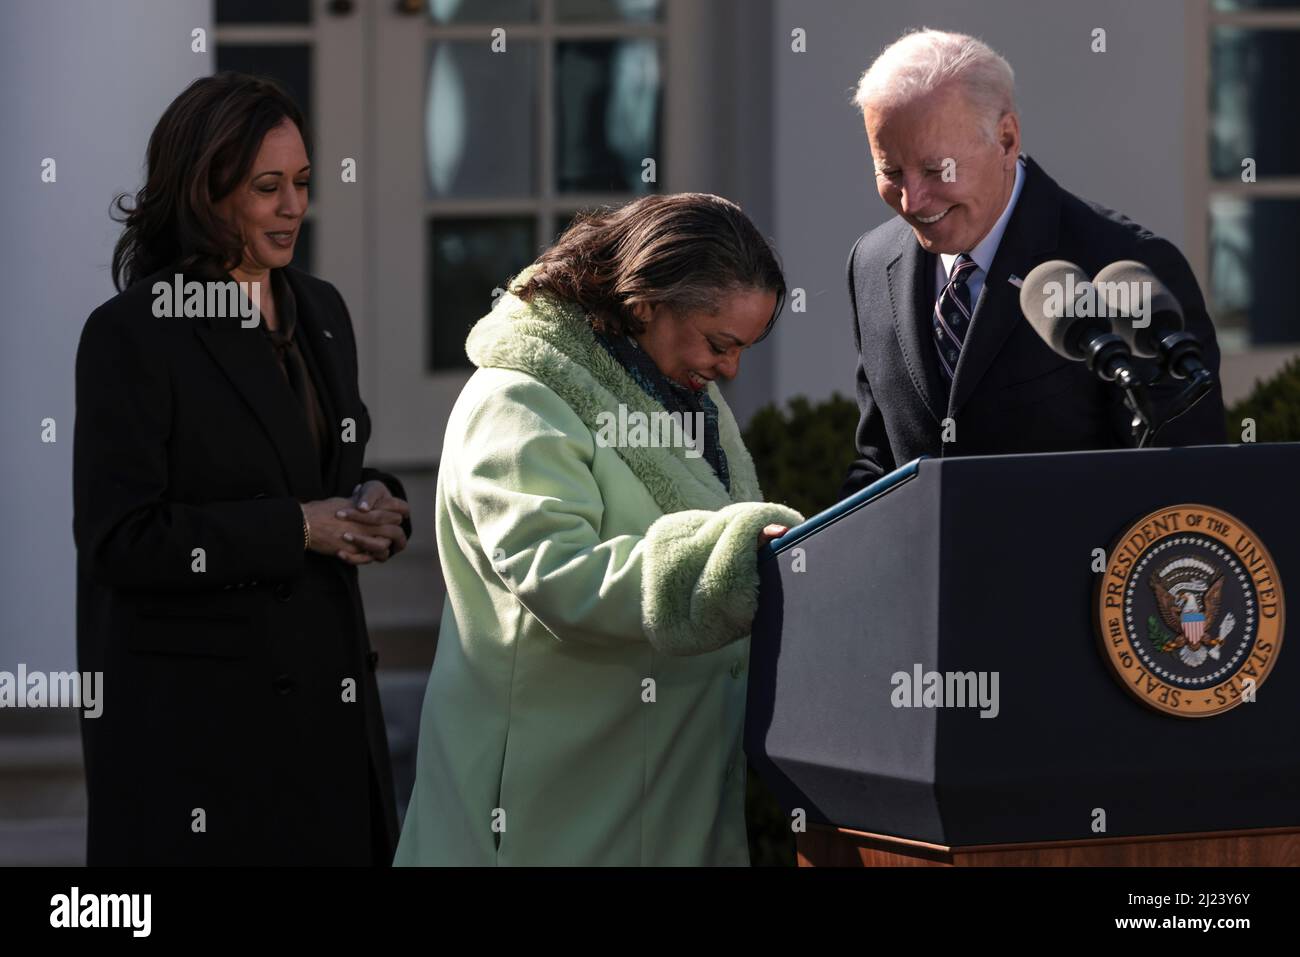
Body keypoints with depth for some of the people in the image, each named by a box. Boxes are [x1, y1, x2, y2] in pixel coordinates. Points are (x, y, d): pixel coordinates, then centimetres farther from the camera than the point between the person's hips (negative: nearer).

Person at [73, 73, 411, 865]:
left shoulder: (319, 310, 12)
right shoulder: (133, 333, -11)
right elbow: (117, 540, -16)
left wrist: (372, 504, -1)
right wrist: (296, 529, -17)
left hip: (328, 698, 7)